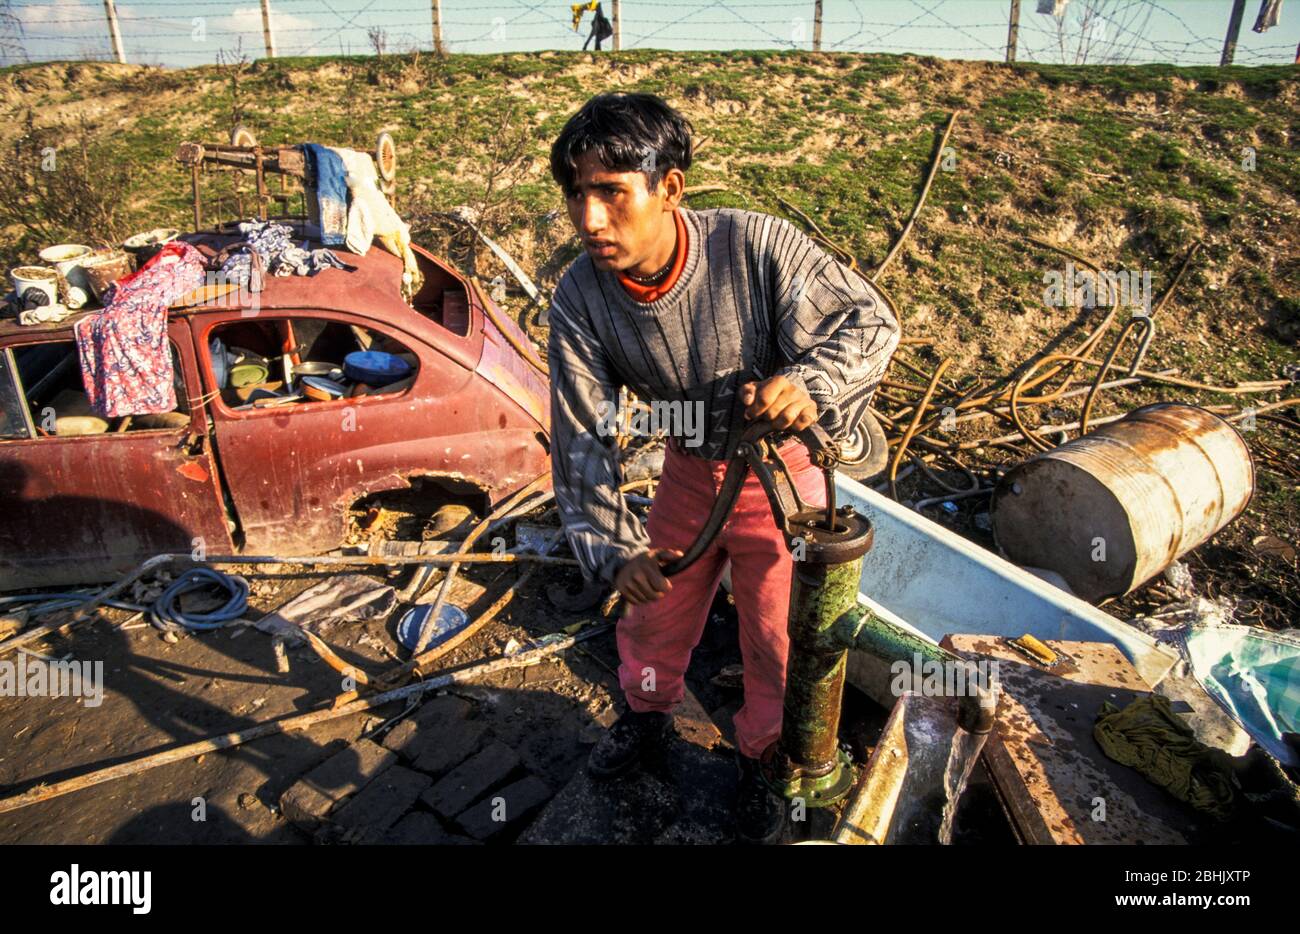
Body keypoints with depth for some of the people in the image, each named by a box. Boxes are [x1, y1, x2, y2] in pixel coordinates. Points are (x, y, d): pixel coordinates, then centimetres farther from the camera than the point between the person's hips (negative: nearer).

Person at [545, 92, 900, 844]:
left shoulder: (756, 245, -29)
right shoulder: (579, 300, -19)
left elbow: (871, 321, -21)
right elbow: (584, 438, -14)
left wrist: (811, 383, -42)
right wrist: (613, 548, -21)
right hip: (688, 470, 3)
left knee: (776, 635, 11)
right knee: (657, 609, 21)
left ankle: (764, 758, 42)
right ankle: (650, 712, 54)